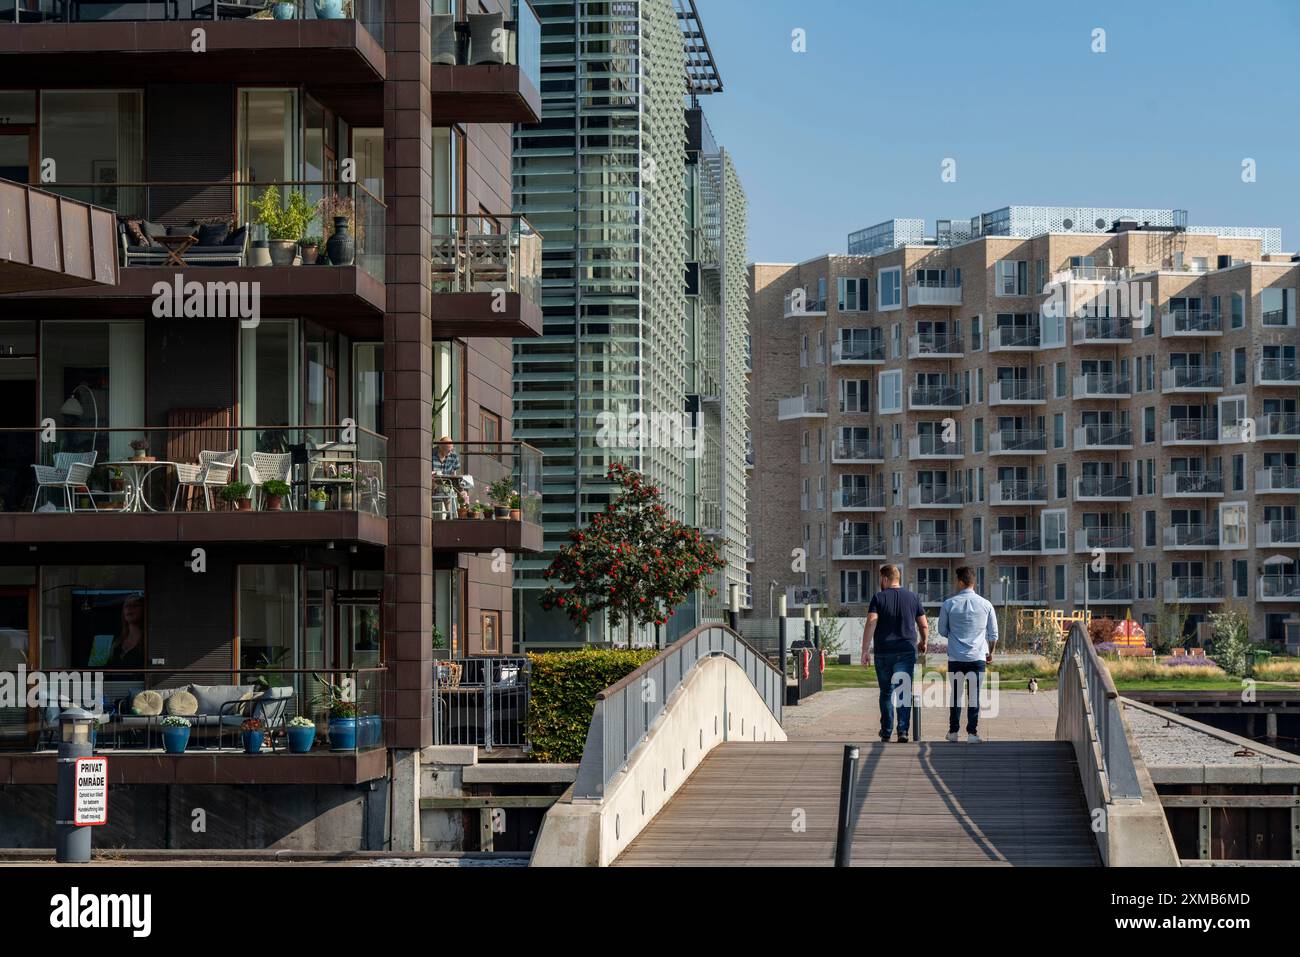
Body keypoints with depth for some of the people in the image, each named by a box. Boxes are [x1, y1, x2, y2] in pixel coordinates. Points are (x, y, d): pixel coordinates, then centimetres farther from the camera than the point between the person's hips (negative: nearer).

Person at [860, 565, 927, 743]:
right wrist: (923, 642, 27)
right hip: (907, 651, 1)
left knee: (886, 693, 12)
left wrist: (865, 650, -12)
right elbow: (924, 625, 8)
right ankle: (903, 730, -10)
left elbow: (871, 623, -13)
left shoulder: (879, 597, -1)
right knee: (904, 691, 1)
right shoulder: (913, 597, 6)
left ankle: (886, 732, 15)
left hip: (883, 652, -1)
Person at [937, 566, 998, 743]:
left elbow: (942, 631, 6)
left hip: (955, 657, 0)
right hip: (978, 656, 0)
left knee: (956, 694, 12)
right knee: (974, 695, 3)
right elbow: (993, 634, 6)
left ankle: (953, 731, 14)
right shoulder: (985, 604, -1)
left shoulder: (949, 604, -3)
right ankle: (972, 732, -2)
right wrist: (990, 652, 21)